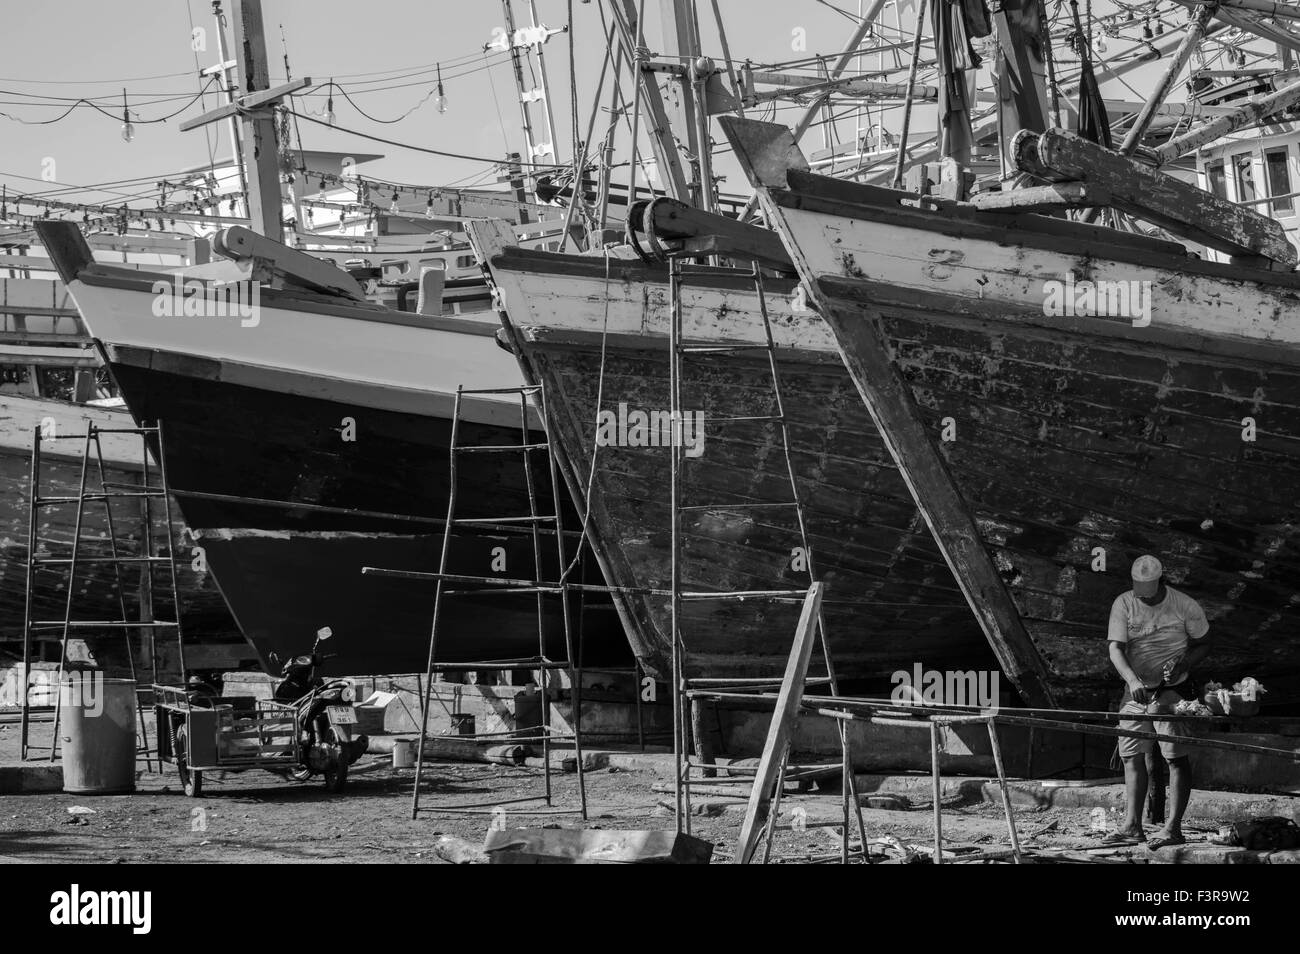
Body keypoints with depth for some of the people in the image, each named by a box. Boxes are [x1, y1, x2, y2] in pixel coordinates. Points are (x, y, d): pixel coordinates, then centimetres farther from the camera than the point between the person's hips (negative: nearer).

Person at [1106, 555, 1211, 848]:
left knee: (1177, 757, -9)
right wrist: (1132, 680, -30)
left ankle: (1173, 827, -10)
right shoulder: (1123, 605, -5)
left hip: (1171, 691, -4)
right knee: (1132, 755, 4)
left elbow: (1202, 644, 4)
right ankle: (1132, 826, 8)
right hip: (1136, 690, 4)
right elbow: (1115, 649, -13)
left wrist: (1183, 664, -17)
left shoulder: (1186, 607, -9)